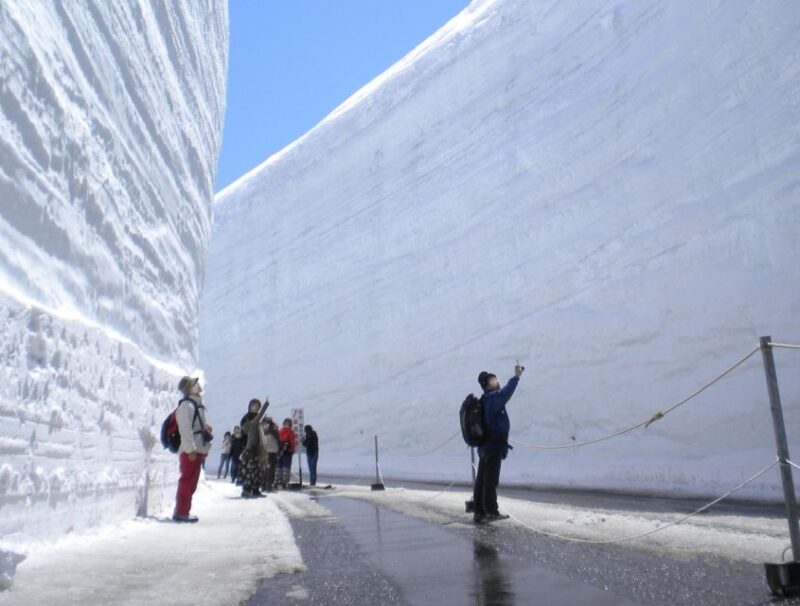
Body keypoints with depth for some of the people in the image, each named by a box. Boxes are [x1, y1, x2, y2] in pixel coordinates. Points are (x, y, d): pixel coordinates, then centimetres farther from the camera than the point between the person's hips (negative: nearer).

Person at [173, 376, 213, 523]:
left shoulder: (196, 404, 18)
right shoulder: (186, 405, -13)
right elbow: (185, 429, -21)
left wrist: (206, 427, 10)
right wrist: (191, 450, -24)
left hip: (198, 449, 10)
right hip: (190, 451, -10)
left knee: (191, 482, 13)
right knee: (187, 481, -7)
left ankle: (184, 511, 19)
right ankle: (181, 512, -3)